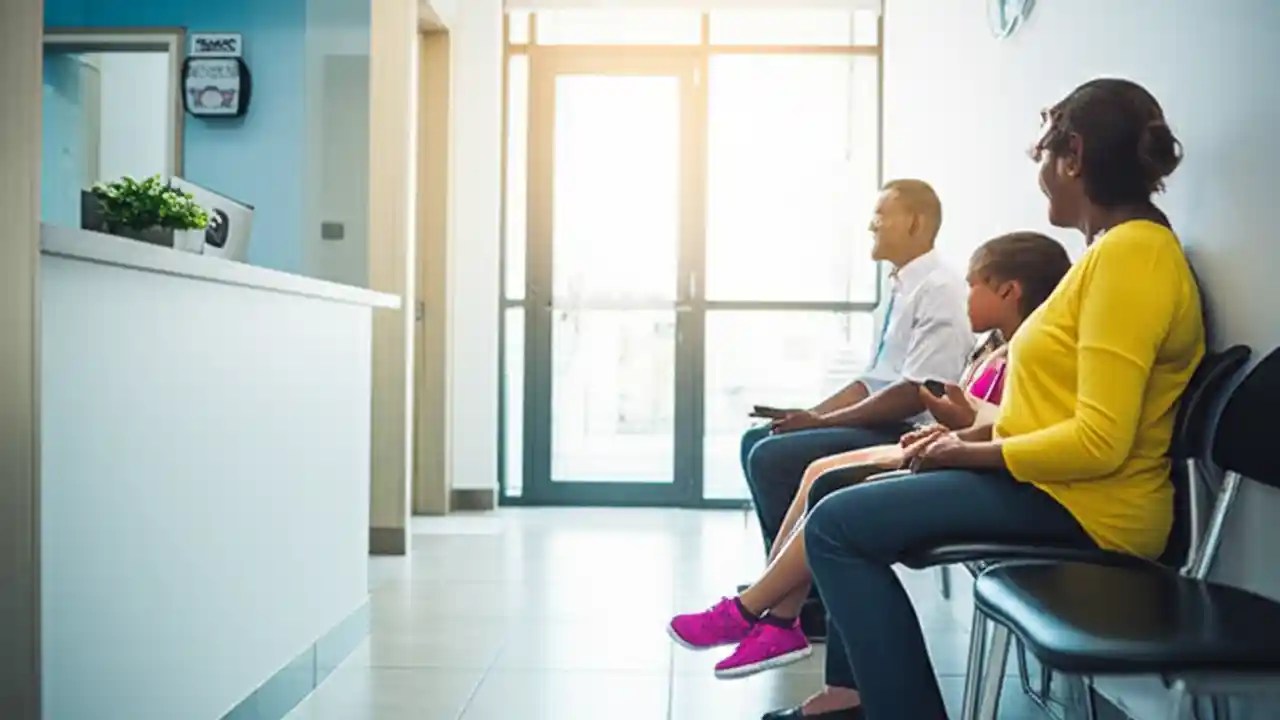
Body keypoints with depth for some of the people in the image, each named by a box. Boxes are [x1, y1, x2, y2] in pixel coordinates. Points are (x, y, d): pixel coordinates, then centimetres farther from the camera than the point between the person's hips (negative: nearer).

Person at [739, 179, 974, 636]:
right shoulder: (901, 288, 14)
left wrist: (822, 421, -18)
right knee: (758, 441, 7)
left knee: (772, 458, -19)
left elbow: (917, 393, -23)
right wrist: (811, 414, 3)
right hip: (881, 424, 10)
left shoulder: (940, 289, -15)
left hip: (908, 434, -10)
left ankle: (809, 605, -5)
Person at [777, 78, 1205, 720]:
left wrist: (970, 454, -13)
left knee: (836, 525, -17)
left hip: (1084, 504, -11)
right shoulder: (1117, 246, 15)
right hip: (1054, 483, 11)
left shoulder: (1132, 252, -18)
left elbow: (1099, 441, -26)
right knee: (841, 498, 12)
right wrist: (973, 433, 6)